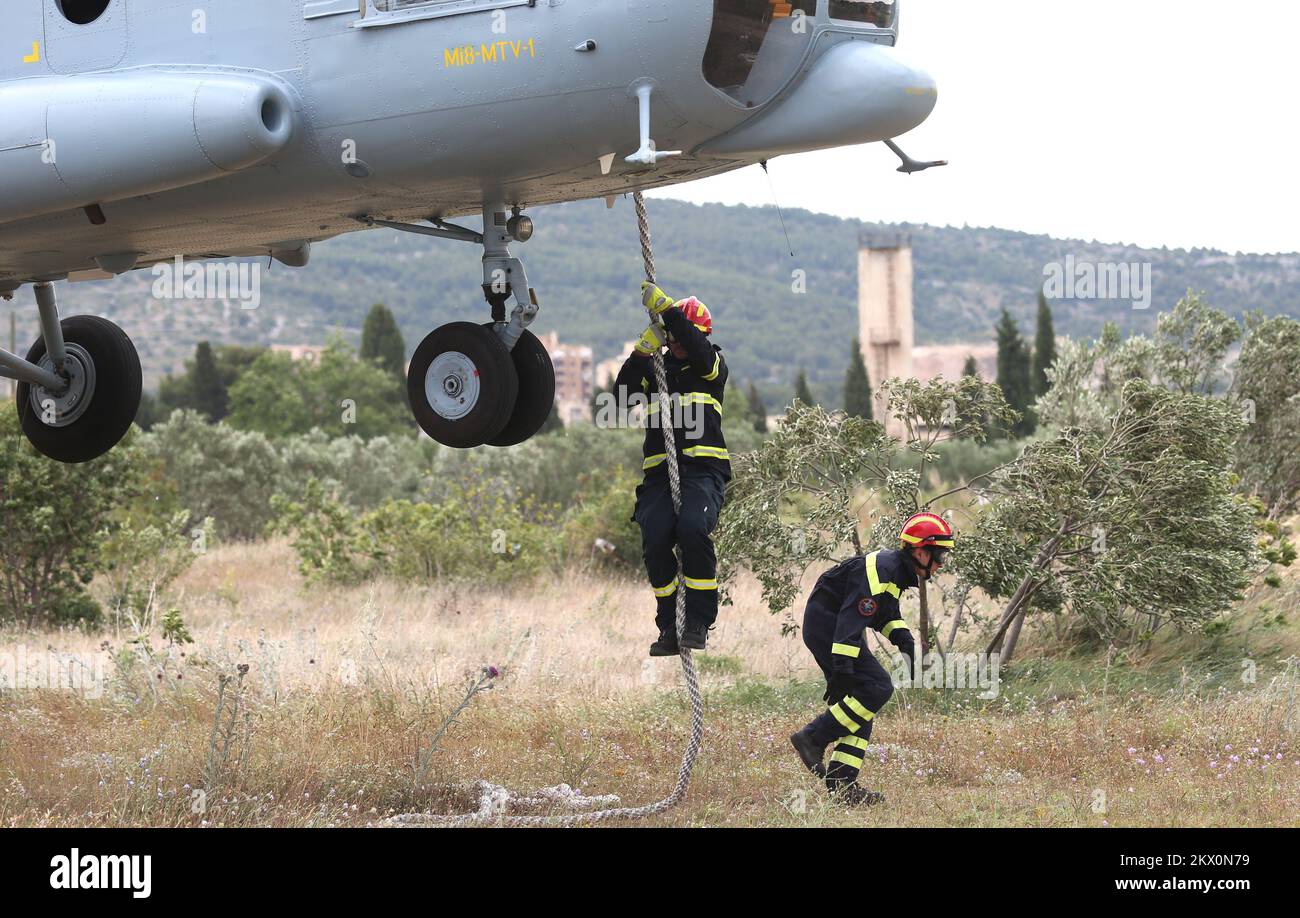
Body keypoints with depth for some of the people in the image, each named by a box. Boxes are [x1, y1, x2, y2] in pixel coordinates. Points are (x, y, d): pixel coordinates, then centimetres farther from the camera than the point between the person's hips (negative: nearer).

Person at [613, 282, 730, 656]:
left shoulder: (711, 366, 12)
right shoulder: (656, 368, 19)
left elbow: (697, 347, -12)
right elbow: (623, 392, 2)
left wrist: (663, 306, -17)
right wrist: (644, 349, -9)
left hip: (704, 467, -3)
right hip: (660, 471, 3)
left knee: (693, 529, -29)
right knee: (655, 539, -19)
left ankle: (699, 622, -21)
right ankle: (669, 627, -10)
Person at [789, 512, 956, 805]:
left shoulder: (898, 570, 9)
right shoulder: (882, 572, -23)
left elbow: (886, 612, 24)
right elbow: (851, 621, -28)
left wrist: (904, 640, 7)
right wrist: (842, 670, -31)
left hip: (827, 627, 11)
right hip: (825, 624, -11)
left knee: (860, 707, 8)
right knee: (877, 687, -19)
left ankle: (842, 784, 6)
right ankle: (813, 738, -14)